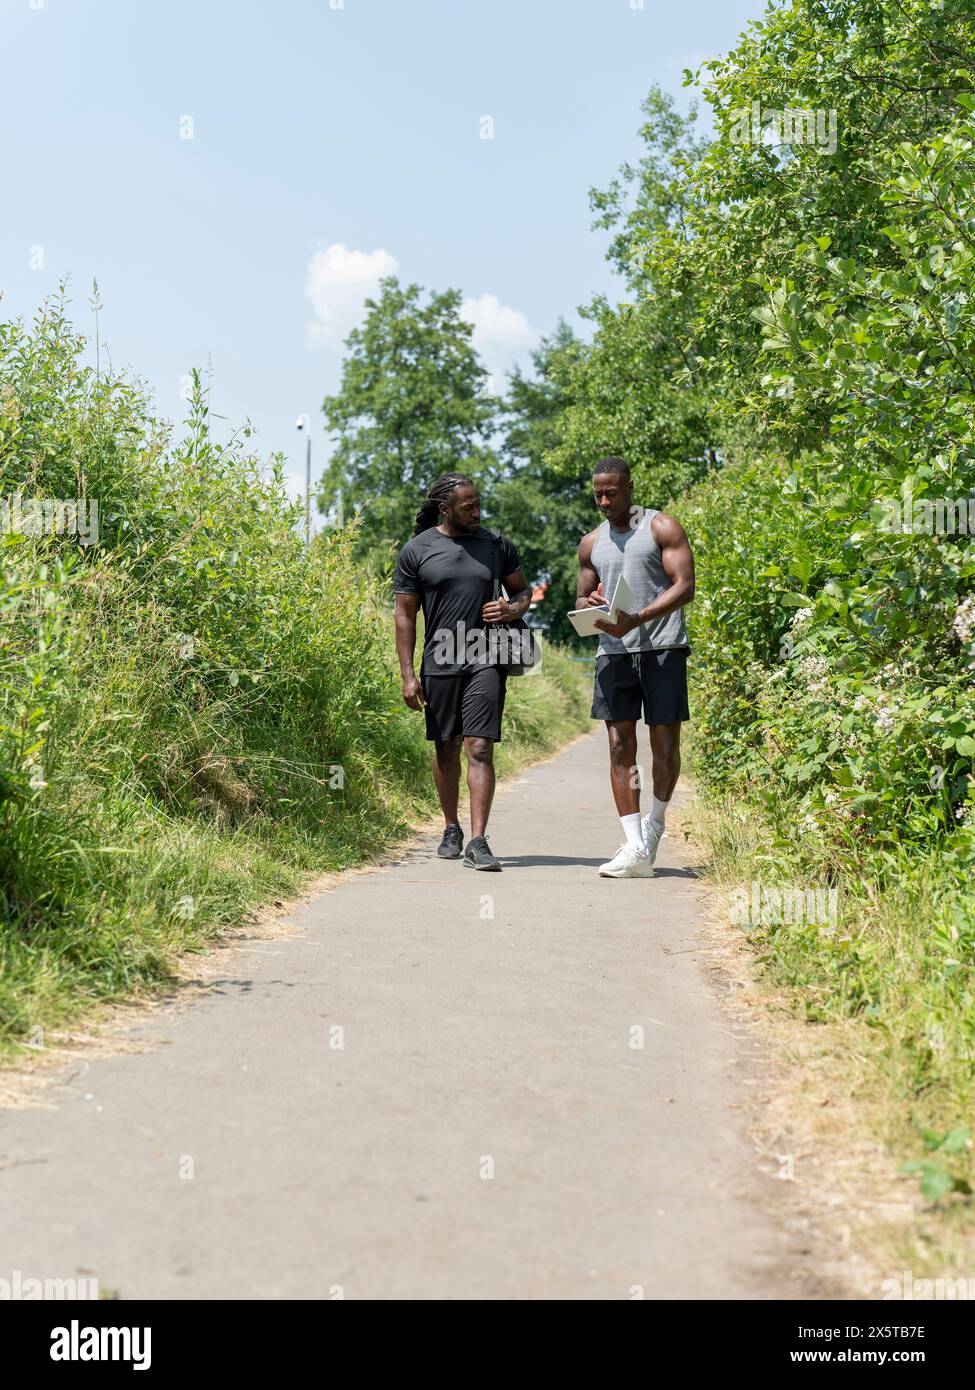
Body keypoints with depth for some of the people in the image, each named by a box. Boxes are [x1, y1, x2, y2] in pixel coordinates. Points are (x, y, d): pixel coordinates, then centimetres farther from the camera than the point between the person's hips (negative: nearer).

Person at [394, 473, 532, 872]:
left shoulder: (496, 544, 7)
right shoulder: (416, 551, 1)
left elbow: (522, 588, 19)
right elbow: (405, 615, 2)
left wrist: (514, 608, -6)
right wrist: (408, 674, -3)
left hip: (485, 662, 0)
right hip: (439, 663, 0)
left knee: (479, 748, -10)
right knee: (446, 748, 12)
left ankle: (478, 842, -12)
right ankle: (451, 829, 29)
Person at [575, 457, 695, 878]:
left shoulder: (662, 528, 3)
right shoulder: (591, 543, 18)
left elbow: (684, 587, -6)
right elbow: (580, 600, 23)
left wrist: (636, 619, -20)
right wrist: (590, 603, -3)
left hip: (662, 649, -4)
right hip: (614, 653, 4)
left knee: (665, 746, -2)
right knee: (620, 749, -3)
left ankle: (656, 821, 24)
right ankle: (635, 848, -2)